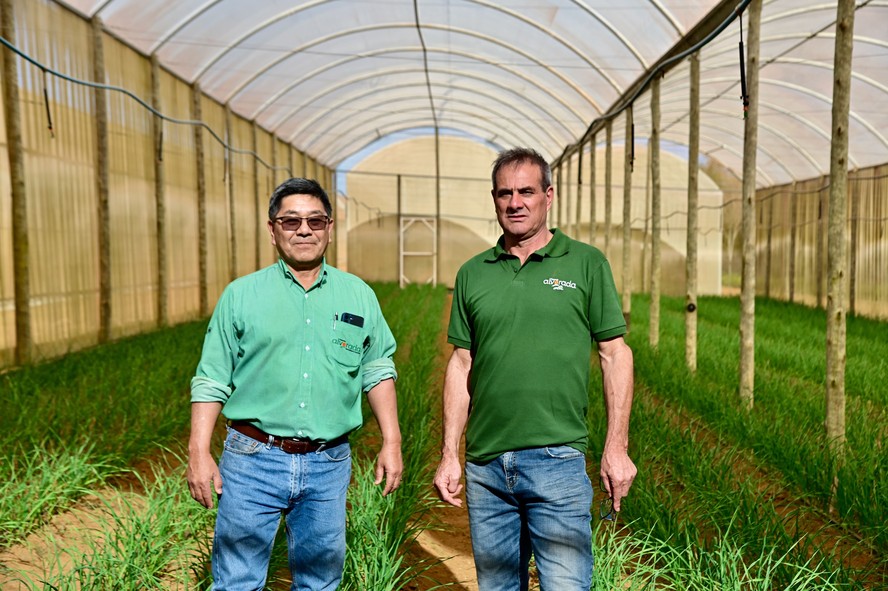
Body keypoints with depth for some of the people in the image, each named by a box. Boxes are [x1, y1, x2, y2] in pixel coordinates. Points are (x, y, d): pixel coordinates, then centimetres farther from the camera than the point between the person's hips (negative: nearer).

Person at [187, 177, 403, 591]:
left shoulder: (359, 296, 6)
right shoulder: (241, 295, 1)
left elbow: (378, 370, 11)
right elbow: (211, 380, 2)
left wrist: (391, 441, 6)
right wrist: (199, 451, -5)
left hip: (329, 465, 2)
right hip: (253, 460, -1)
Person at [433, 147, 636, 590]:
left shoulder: (586, 264, 1)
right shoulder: (472, 274, 8)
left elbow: (614, 354, 1)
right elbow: (461, 365, 9)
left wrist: (617, 447, -5)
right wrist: (449, 455, 6)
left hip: (557, 461, -3)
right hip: (485, 465, 3)